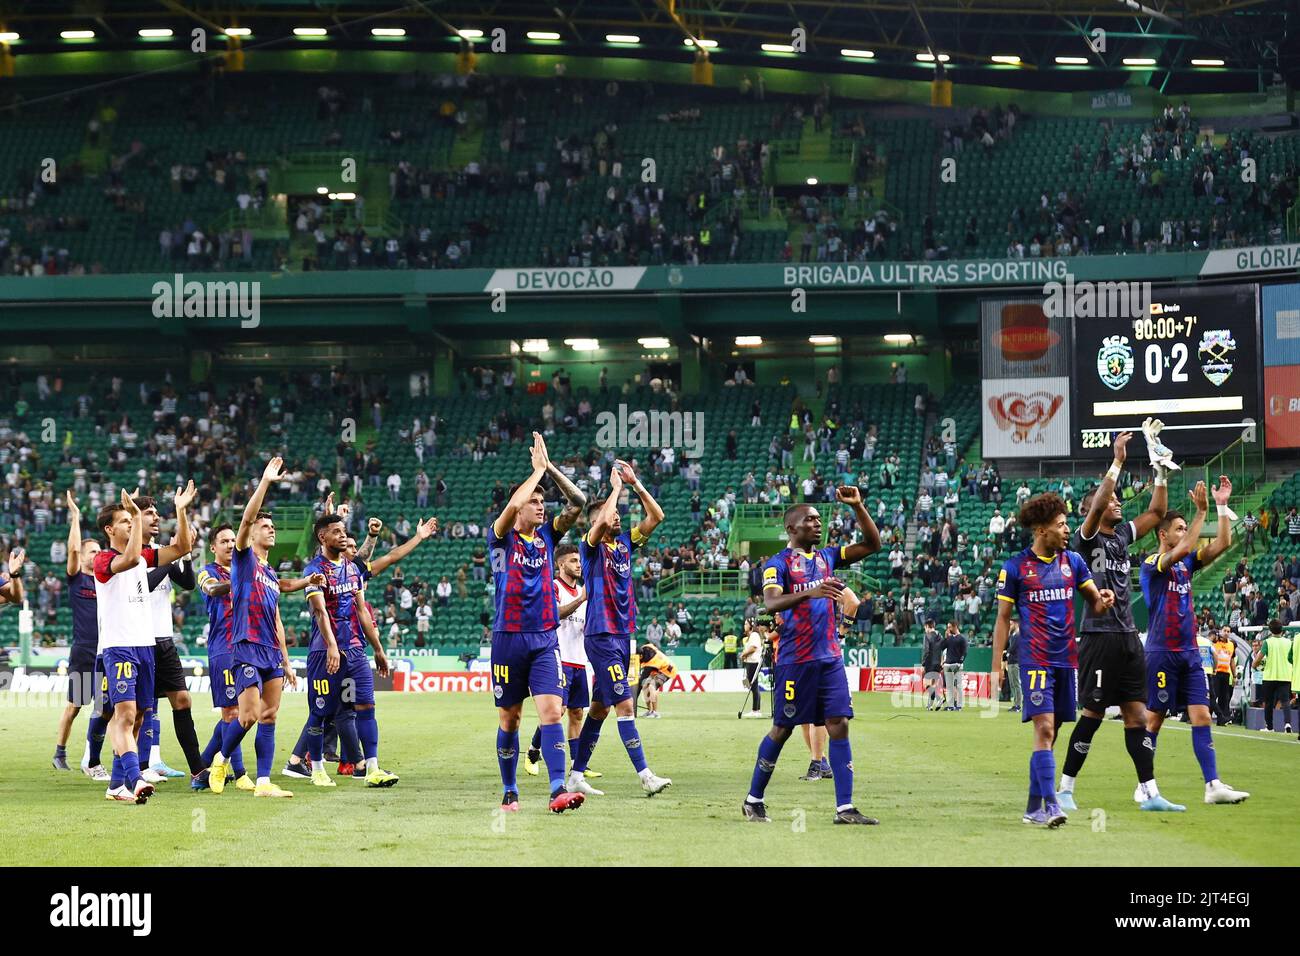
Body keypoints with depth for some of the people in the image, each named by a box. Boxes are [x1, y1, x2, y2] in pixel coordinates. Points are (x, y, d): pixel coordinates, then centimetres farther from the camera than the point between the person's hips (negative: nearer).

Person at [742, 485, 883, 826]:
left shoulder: (827, 557, 14)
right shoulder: (778, 563, -5)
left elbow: (871, 544, 13)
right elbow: (771, 603, -20)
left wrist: (857, 507, 1)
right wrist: (809, 593, -35)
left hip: (830, 657, 5)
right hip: (795, 660, -5)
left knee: (839, 725, -3)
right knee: (782, 729, 2)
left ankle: (844, 807, -5)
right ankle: (753, 800, 16)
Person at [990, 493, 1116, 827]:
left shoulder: (1072, 561, 10)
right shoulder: (1015, 567, -2)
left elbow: (1094, 601, 18)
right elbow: (1003, 618, 2)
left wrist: (1104, 599, -8)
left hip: (1066, 659, 5)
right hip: (1035, 659, -5)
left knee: (1049, 733, 8)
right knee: (1044, 728, -16)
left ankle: (1033, 807, 15)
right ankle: (1050, 805, -20)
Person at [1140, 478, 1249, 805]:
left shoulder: (1187, 563, 13)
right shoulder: (1152, 564, -8)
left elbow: (1222, 544, 7)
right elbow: (1182, 550, -25)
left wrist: (1222, 505, -1)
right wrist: (1201, 511, -24)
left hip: (1189, 652, 6)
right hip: (1162, 652, -6)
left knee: (1201, 715, -3)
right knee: (1154, 718, 0)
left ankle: (1213, 785, -8)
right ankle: (1144, 786, 10)